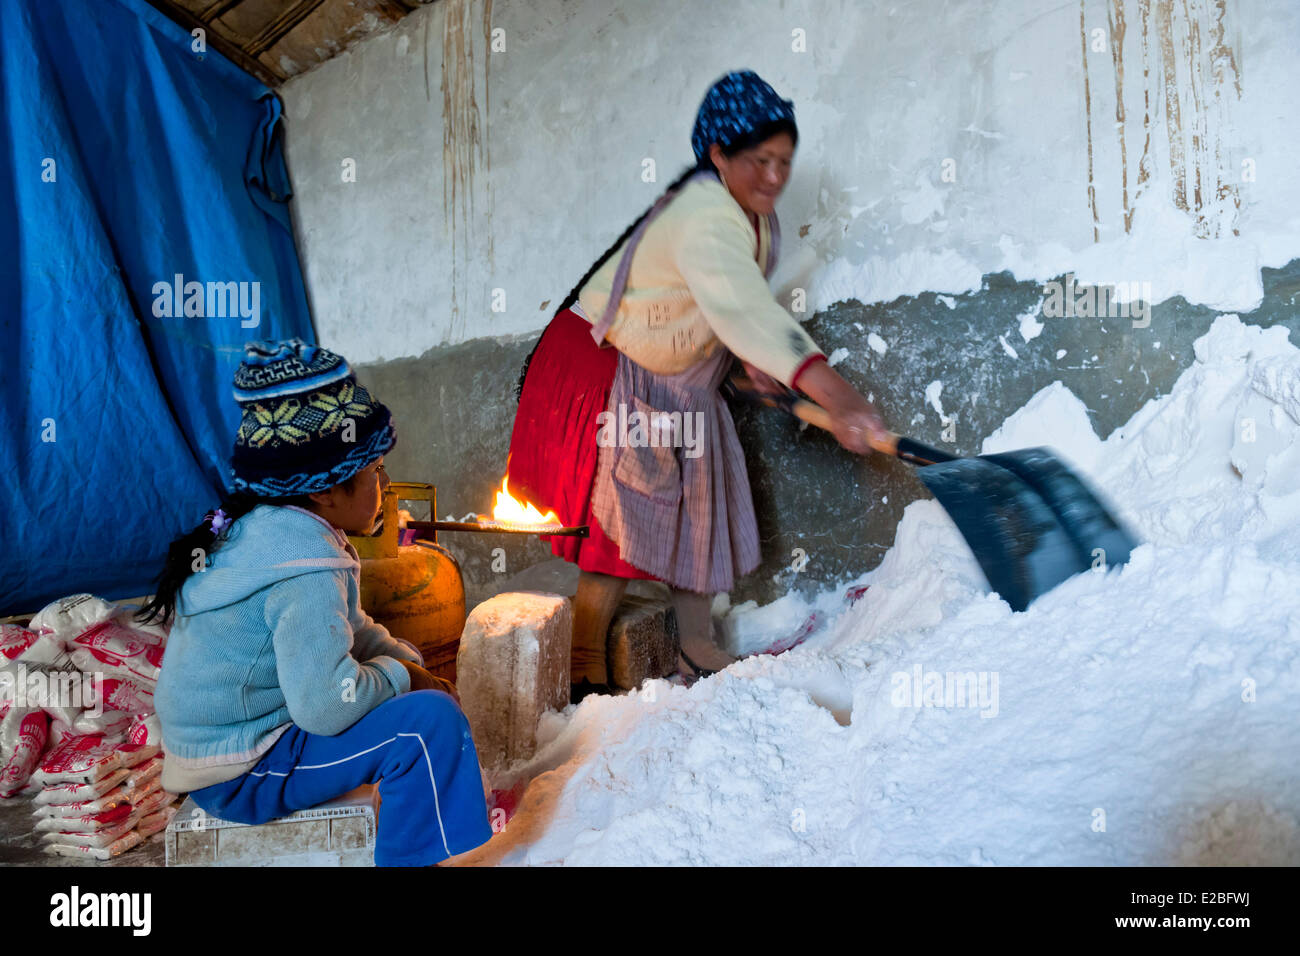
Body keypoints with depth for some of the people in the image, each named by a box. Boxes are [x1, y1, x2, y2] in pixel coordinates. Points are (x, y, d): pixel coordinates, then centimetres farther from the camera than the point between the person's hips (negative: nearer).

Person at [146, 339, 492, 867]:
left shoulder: (263, 526, 4)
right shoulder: (308, 572, -28)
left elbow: (349, 628, 14)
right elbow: (326, 705, -33)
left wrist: (412, 664, 0)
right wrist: (399, 675, -14)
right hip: (237, 773, -10)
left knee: (426, 693, 14)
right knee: (429, 723, -21)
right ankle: (413, 854, -4)